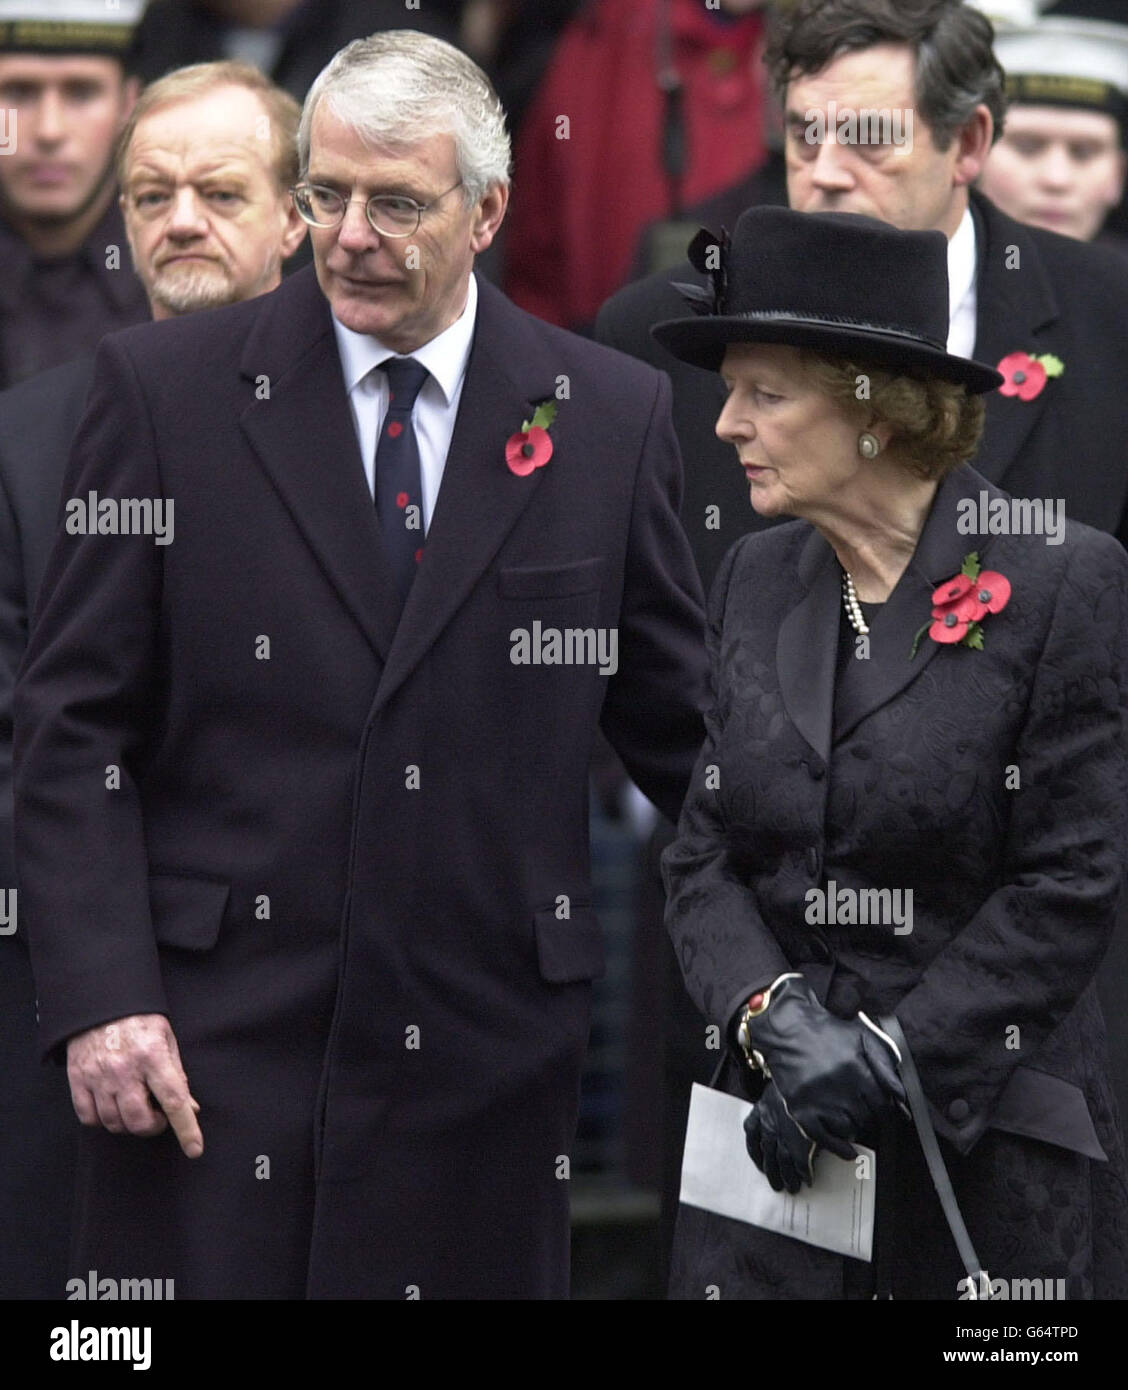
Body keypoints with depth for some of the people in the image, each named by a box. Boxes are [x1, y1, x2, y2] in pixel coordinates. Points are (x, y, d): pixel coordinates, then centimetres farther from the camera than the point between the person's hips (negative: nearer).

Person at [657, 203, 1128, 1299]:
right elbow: (702, 854, 7)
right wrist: (775, 1016, -11)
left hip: (991, 1148, -4)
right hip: (779, 1136, 4)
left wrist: (884, 1056, -14)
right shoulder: (756, 579, 9)